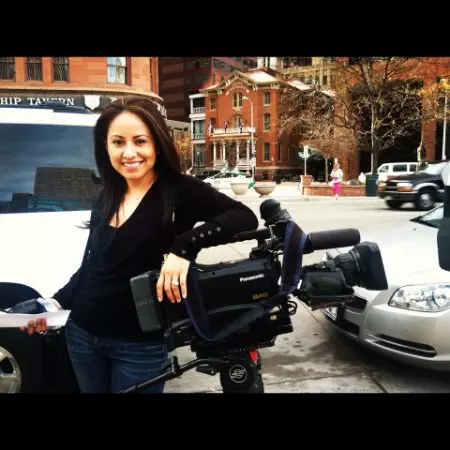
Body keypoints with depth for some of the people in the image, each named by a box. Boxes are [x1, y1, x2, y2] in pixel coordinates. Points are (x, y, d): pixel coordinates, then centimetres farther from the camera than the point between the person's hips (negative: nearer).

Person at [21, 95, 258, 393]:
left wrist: (185, 246, -35)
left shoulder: (180, 191, -13)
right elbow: (91, 266, 13)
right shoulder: (107, 198, 4)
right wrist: (57, 302, 6)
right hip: (81, 334, 5)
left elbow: (246, 218, -26)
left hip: (140, 344, -5)